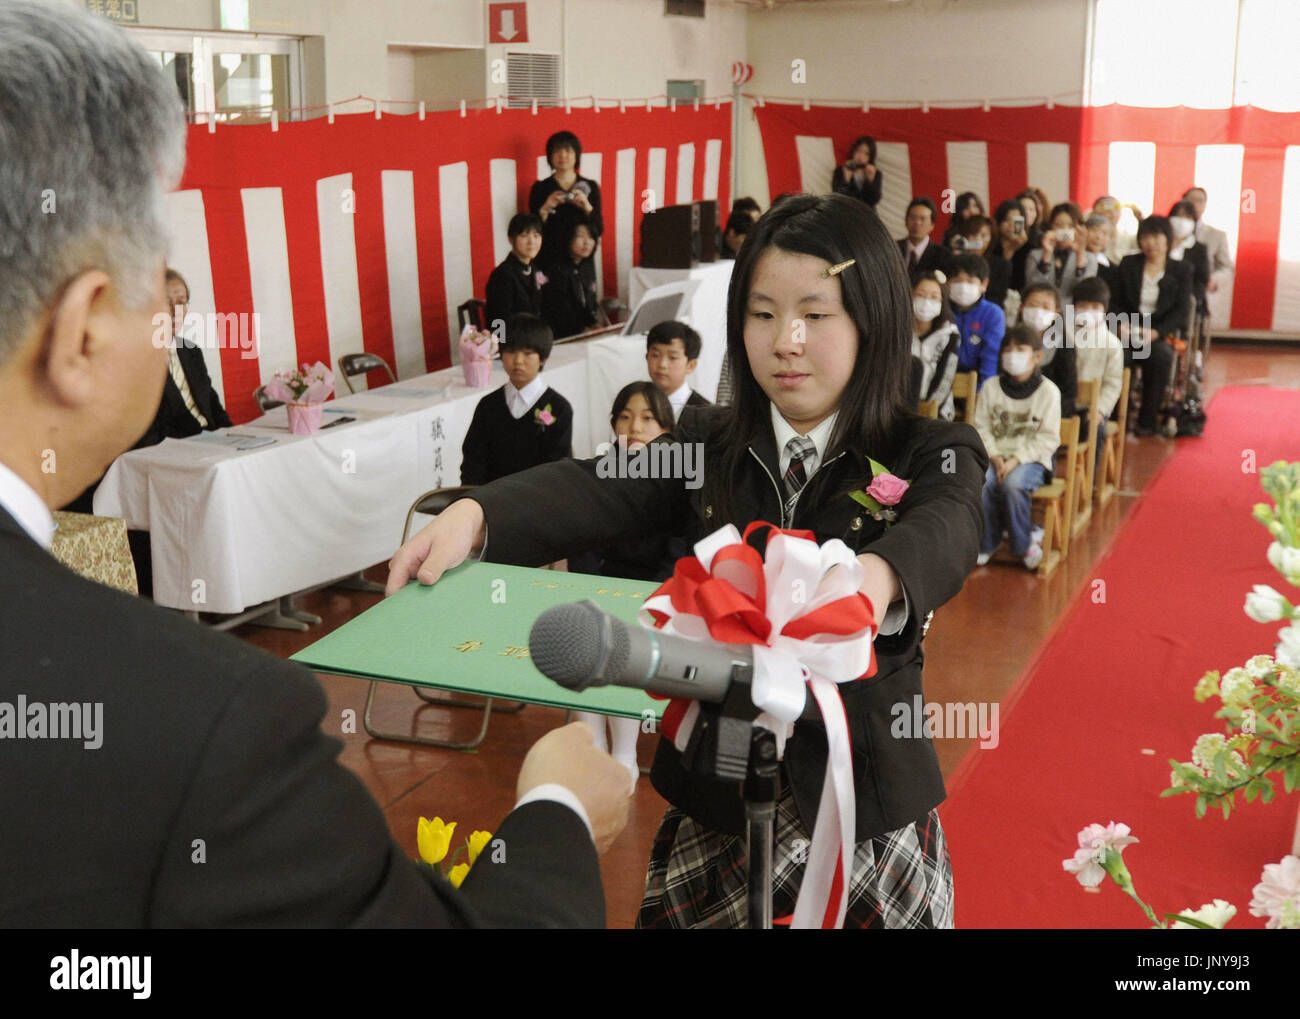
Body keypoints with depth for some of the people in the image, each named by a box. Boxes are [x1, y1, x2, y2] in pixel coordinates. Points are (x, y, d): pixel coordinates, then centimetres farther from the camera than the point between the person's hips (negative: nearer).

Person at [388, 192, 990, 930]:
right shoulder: (709, 446, 3)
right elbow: (596, 489, -13)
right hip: (716, 792, 3)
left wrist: (873, 578, -52)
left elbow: (947, 531, -28)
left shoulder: (928, 455, -6)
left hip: (856, 793, -2)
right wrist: (476, 515, -33)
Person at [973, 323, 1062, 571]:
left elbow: (1047, 439, -5)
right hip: (996, 455, 3)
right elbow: (981, 428, 3)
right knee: (980, 481, -29)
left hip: (1032, 458, -3)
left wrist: (1016, 460, -16)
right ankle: (987, 542, -8)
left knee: (1014, 483, -34)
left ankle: (1023, 544, -12)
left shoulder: (1048, 391, -1)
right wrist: (995, 457, -13)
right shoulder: (991, 388, 7)